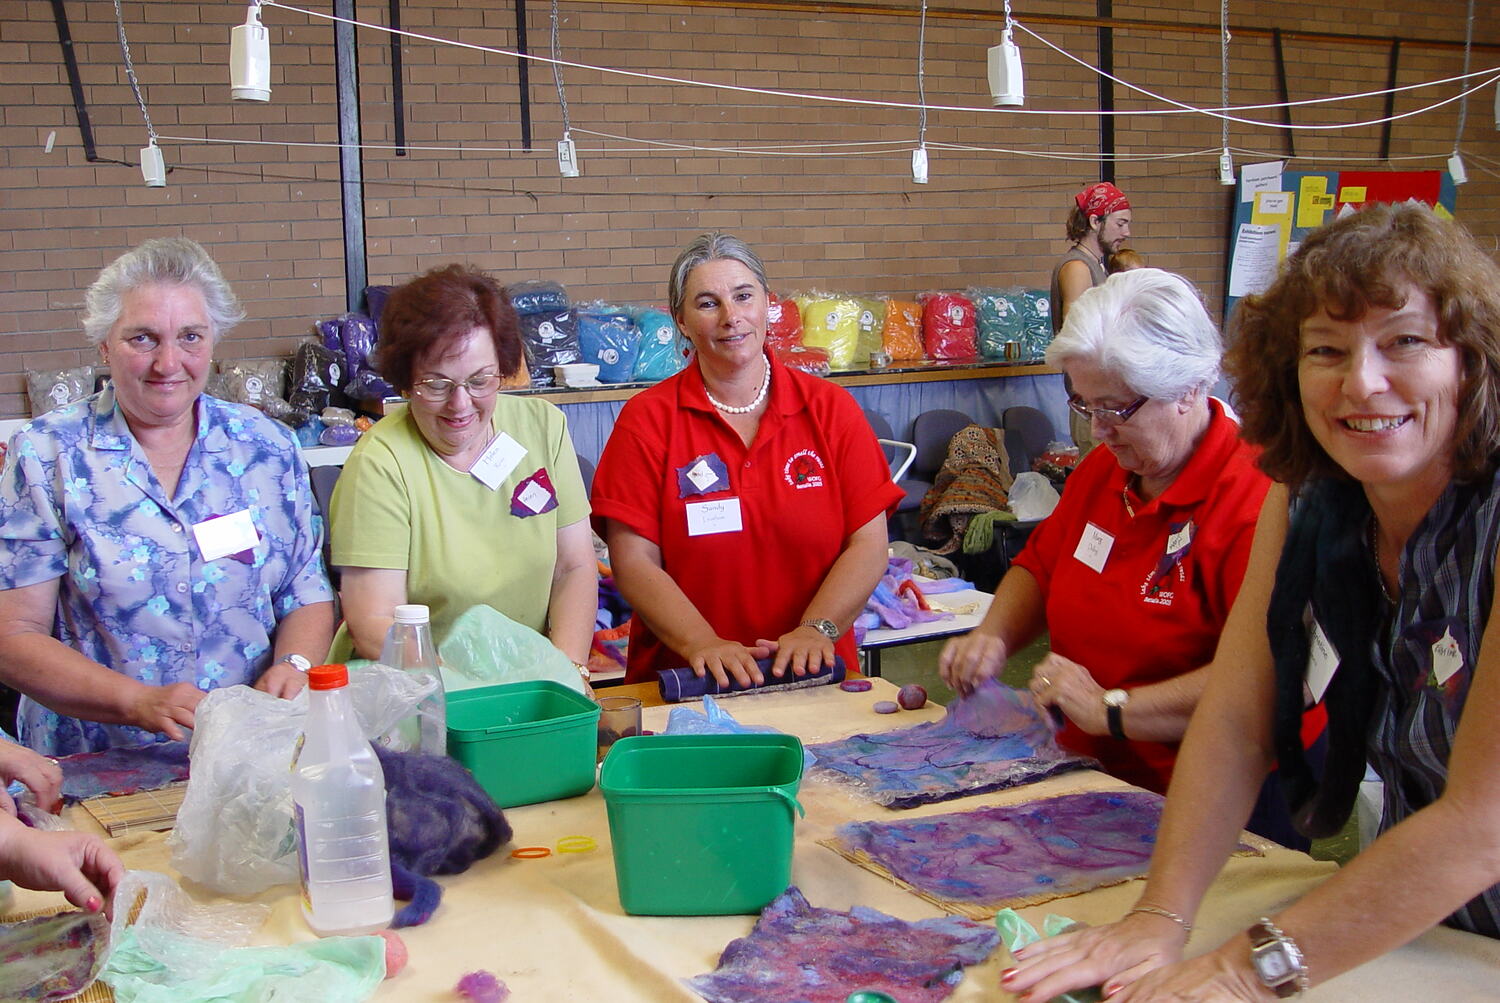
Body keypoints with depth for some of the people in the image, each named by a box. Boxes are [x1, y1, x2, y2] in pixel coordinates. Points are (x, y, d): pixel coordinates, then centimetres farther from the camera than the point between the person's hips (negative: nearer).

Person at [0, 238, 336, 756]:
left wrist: (293, 665, -10)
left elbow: (308, 596, 13)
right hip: (95, 772, -1)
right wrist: (140, 703, -18)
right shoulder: (45, 456, 1)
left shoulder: (268, 447, 8)